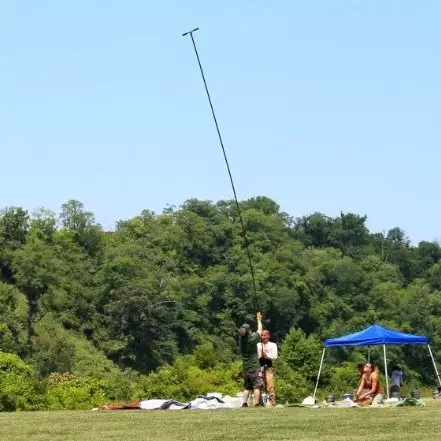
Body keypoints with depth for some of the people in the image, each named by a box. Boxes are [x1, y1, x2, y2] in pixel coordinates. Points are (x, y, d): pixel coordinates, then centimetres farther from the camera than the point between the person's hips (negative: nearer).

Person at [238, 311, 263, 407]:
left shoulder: (241, 341, 1)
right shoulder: (252, 340, -14)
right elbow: (259, 331, 3)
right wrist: (259, 320, 18)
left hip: (245, 369, 6)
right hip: (255, 369, -6)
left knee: (246, 388, 12)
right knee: (257, 387, -3)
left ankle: (244, 404, 5)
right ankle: (256, 405, -8)